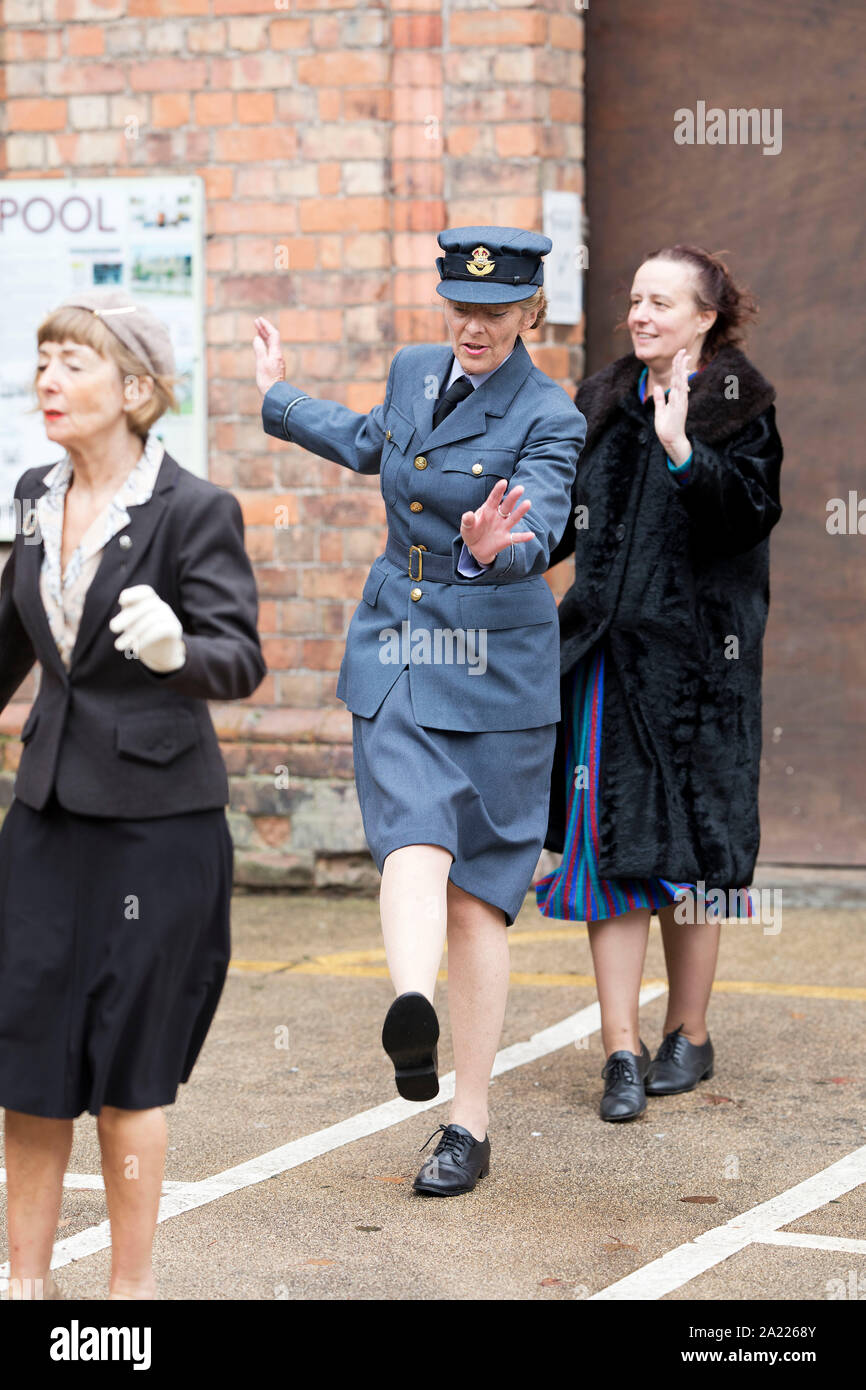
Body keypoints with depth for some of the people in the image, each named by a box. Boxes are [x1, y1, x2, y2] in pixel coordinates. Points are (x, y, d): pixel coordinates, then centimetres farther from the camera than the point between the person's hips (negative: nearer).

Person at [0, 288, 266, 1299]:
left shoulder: (195, 510, -11)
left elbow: (241, 660, -19)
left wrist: (175, 649, -39)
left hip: (155, 815, -6)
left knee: (127, 1064, 2)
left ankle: (132, 1282, 16)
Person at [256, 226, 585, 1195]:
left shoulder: (549, 417, -9)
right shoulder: (414, 372, 8)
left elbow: (537, 530, -25)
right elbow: (371, 442, 30)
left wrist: (492, 547, -48)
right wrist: (276, 402, 44)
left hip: (495, 677, -4)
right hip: (394, 661, 4)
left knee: (476, 896, 0)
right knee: (415, 844, -21)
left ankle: (469, 1127, 6)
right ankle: (413, 1014, -47)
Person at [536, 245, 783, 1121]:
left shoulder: (738, 407, -4)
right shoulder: (602, 402, 12)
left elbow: (751, 515, -18)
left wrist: (682, 451, -28)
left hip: (697, 655, -4)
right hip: (606, 650, 4)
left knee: (691, 840, 4)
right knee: (609, 841, -1)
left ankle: (689, 1032, 20)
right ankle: (622, 1052, 1)